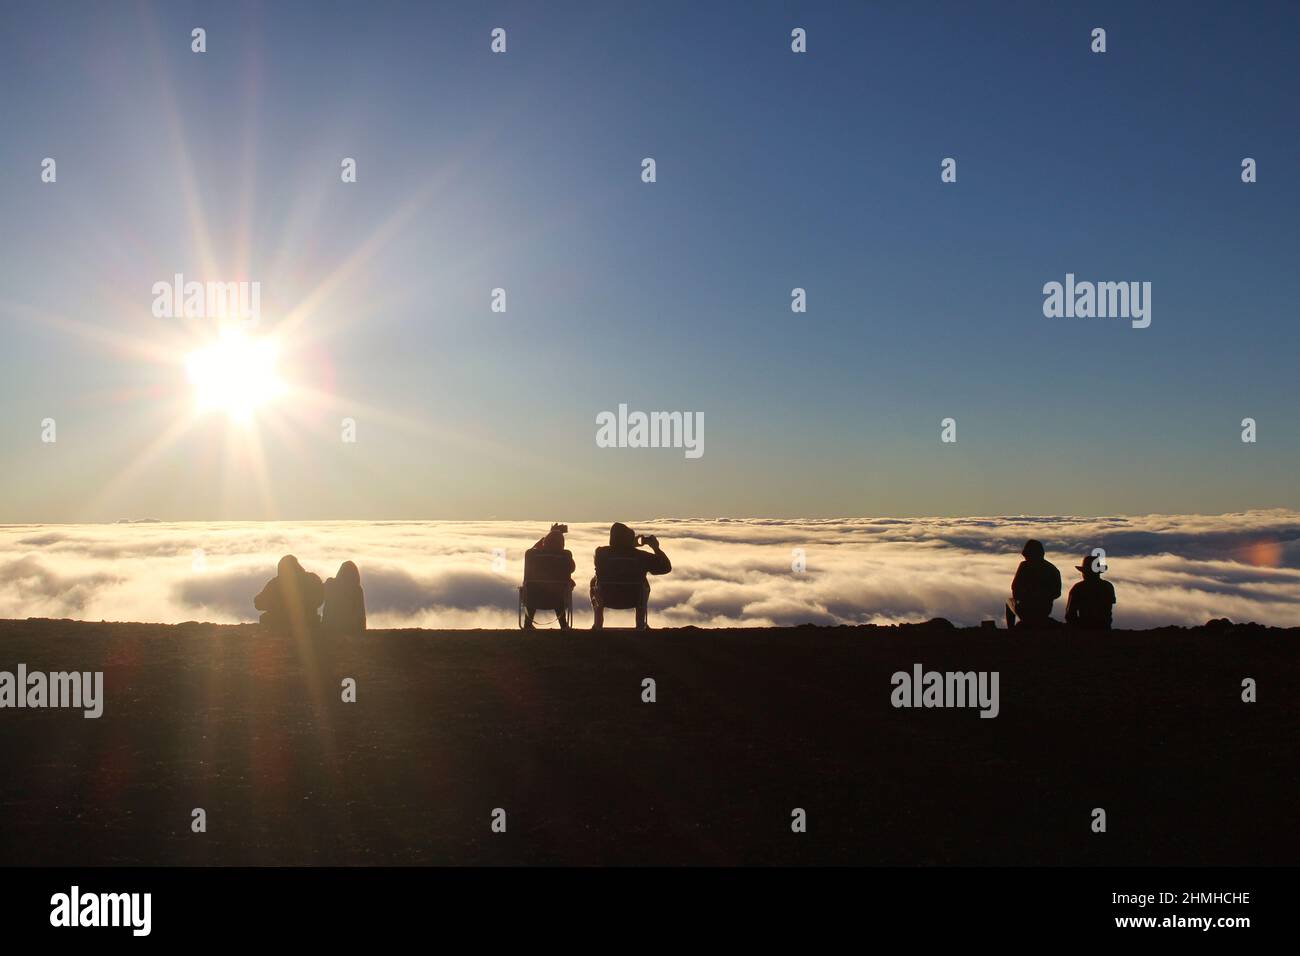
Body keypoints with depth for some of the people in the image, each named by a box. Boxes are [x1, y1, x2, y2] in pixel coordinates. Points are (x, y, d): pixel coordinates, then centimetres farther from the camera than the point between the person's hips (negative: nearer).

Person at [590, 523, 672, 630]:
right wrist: (656, 548, 5)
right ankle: (641, 624, 33)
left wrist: (631, 546, 18)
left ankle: (598, 623, 31)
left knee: (594, 581, 32)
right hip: (634, 600, 0)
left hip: (607, 600, 0)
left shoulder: (601, 553, -10)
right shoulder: (641, 556, -13)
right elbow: (667, 567, -3)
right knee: (644, 584, 32)